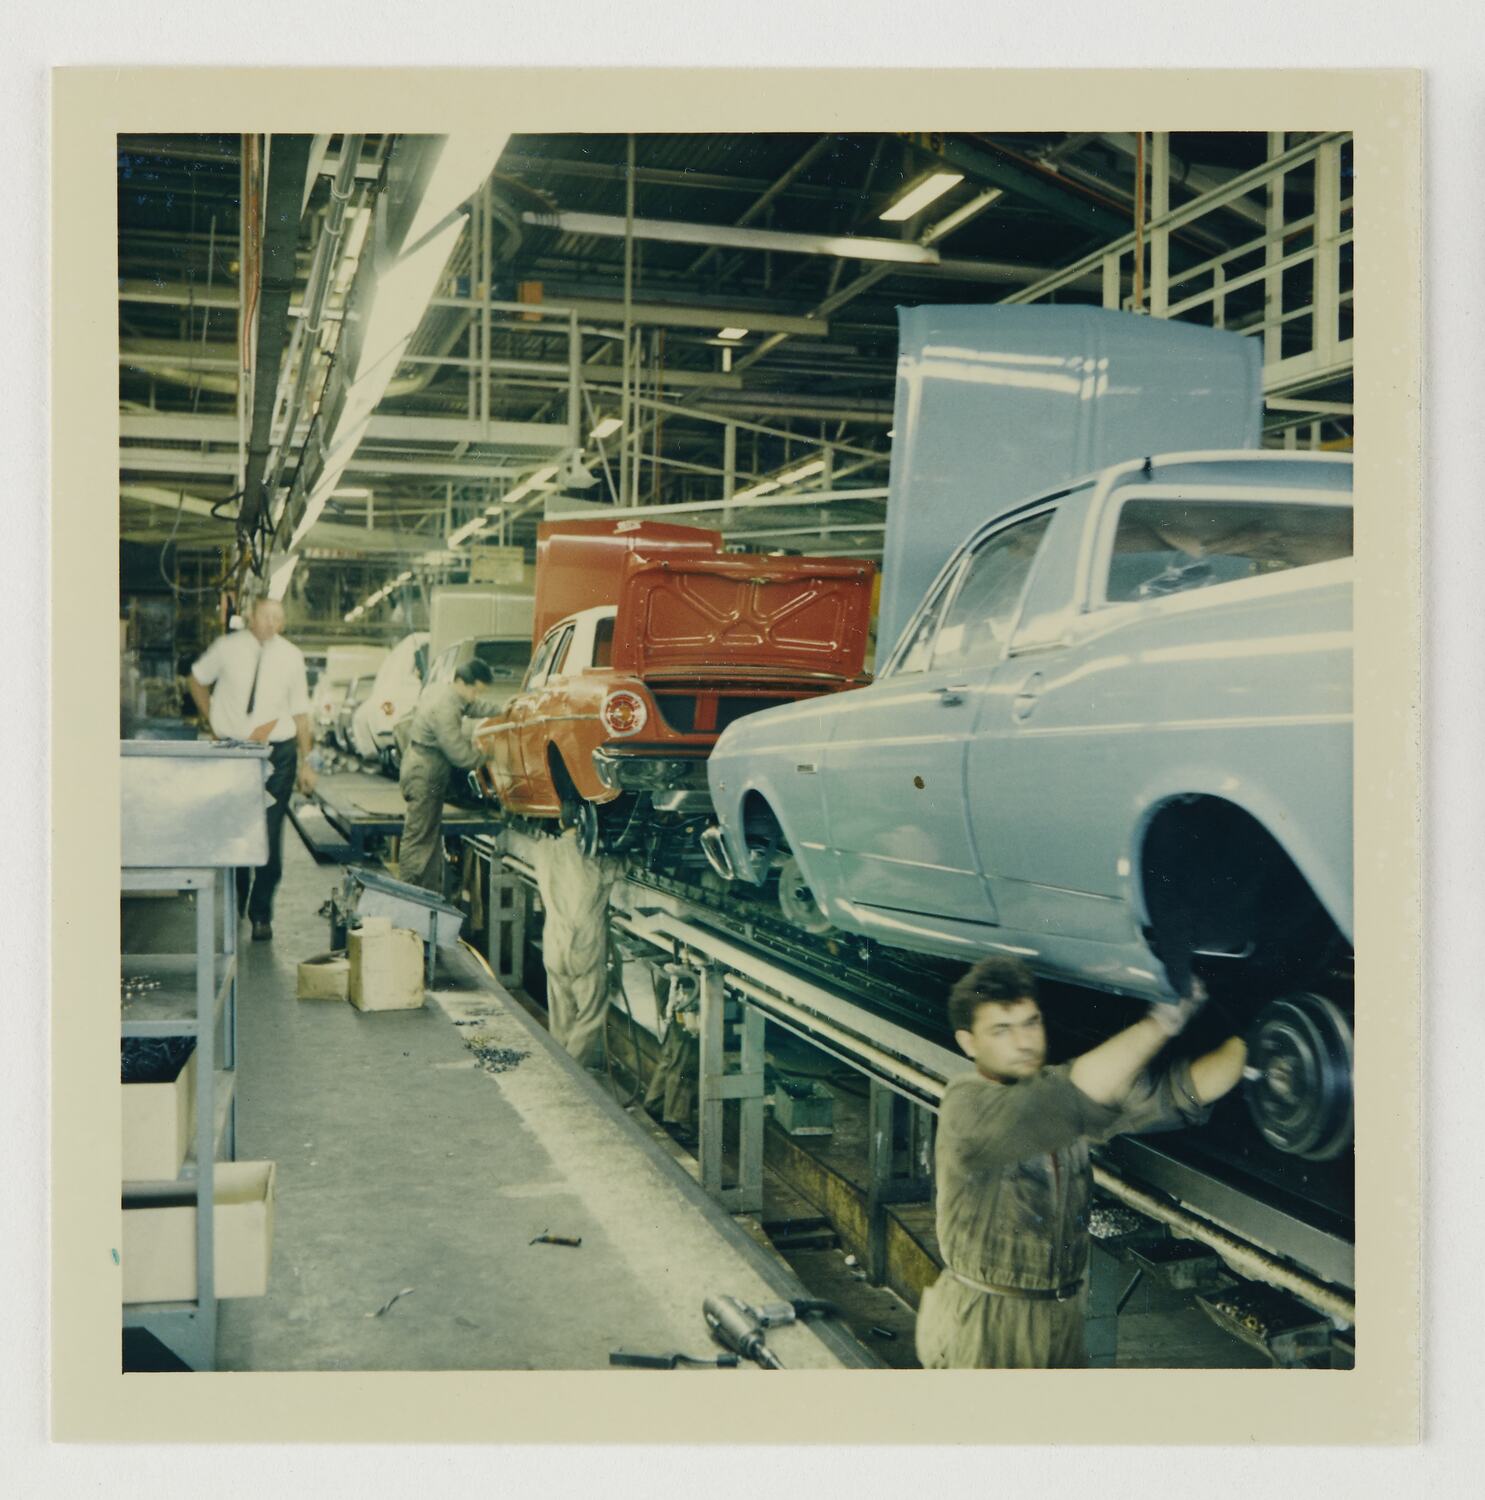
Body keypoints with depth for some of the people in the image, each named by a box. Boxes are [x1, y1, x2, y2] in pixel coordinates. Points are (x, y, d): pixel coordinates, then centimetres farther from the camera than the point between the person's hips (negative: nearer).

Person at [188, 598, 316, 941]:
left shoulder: (291, 656, 0)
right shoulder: (226, 648, -3)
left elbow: (300, 713, 6)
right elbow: (196, 680, 16)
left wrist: (305, 764, 6)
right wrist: (211, 720, 9)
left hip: (277, 752, 0)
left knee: (269, 837, -3)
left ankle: (261, 914, 9)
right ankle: (236, 902, 34)